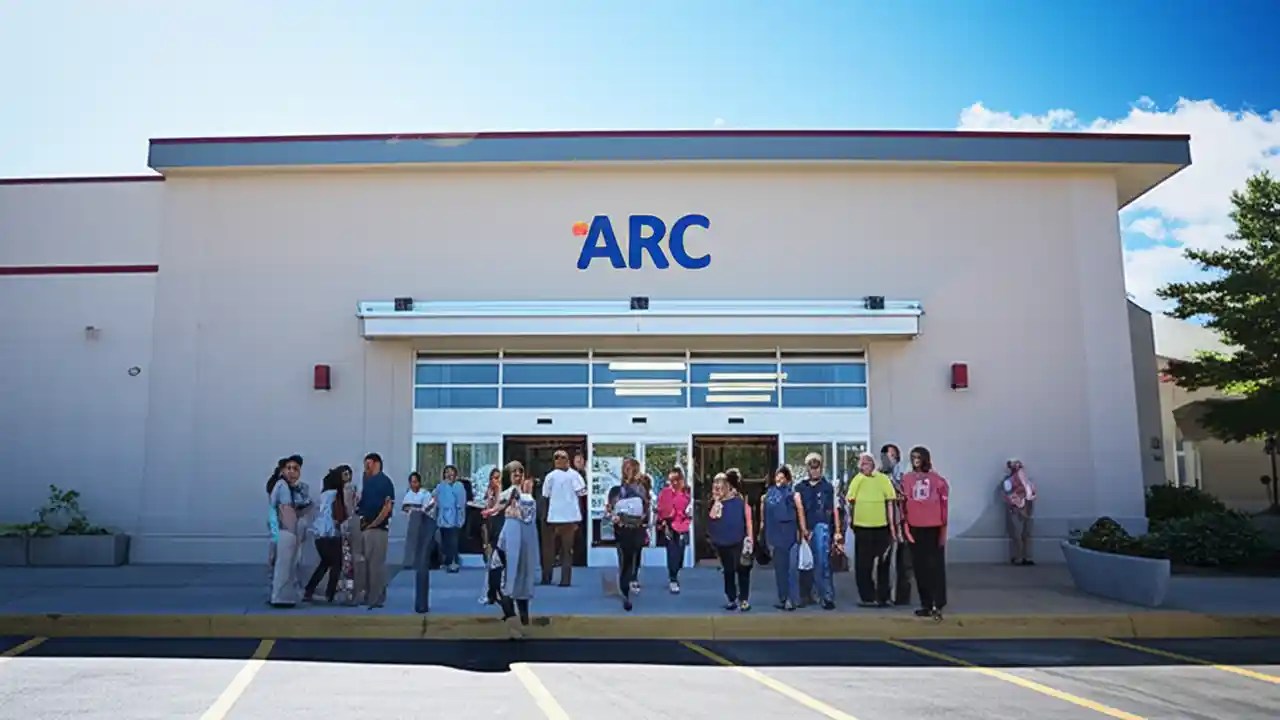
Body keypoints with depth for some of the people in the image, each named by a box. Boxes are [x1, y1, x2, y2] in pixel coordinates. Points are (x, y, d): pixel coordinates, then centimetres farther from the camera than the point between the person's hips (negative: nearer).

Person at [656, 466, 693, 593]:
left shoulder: (686, 493, 5)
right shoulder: (666, 492, -6)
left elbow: (690, 509, 18)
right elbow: (661, 510, -6)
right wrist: (664, 525, -12)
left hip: (682, 527, 4)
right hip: (670, 527, -4)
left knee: (680, 553, 9)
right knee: (672, 553, -8)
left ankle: (674, 575, 30)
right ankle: (673, 581, -1)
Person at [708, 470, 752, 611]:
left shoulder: (740, 500, -6)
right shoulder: (717, 503, 4)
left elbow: (748, 521, -7)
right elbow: (712, 516, -10)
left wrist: (749, 539, -11)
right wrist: (717, 501, -11)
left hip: (739, 543, -3)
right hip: (722, 543, 3)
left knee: (742, 571, 5)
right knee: (728, 572, 10)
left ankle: (744, 600, 11)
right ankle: (732, 599, 16)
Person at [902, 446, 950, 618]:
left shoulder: (937, 479, -1)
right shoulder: (907, 479, 7)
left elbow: (944, 504, 0)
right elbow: (904, 504, 7)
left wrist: (943, 528, -3)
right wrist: (905, 525, 1)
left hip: (934, 528, -3)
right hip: (915, 528, 3)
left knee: (936, 566, -4)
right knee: (920, 567, 6)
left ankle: (938, 604, -5)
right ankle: (926, 604, 13)